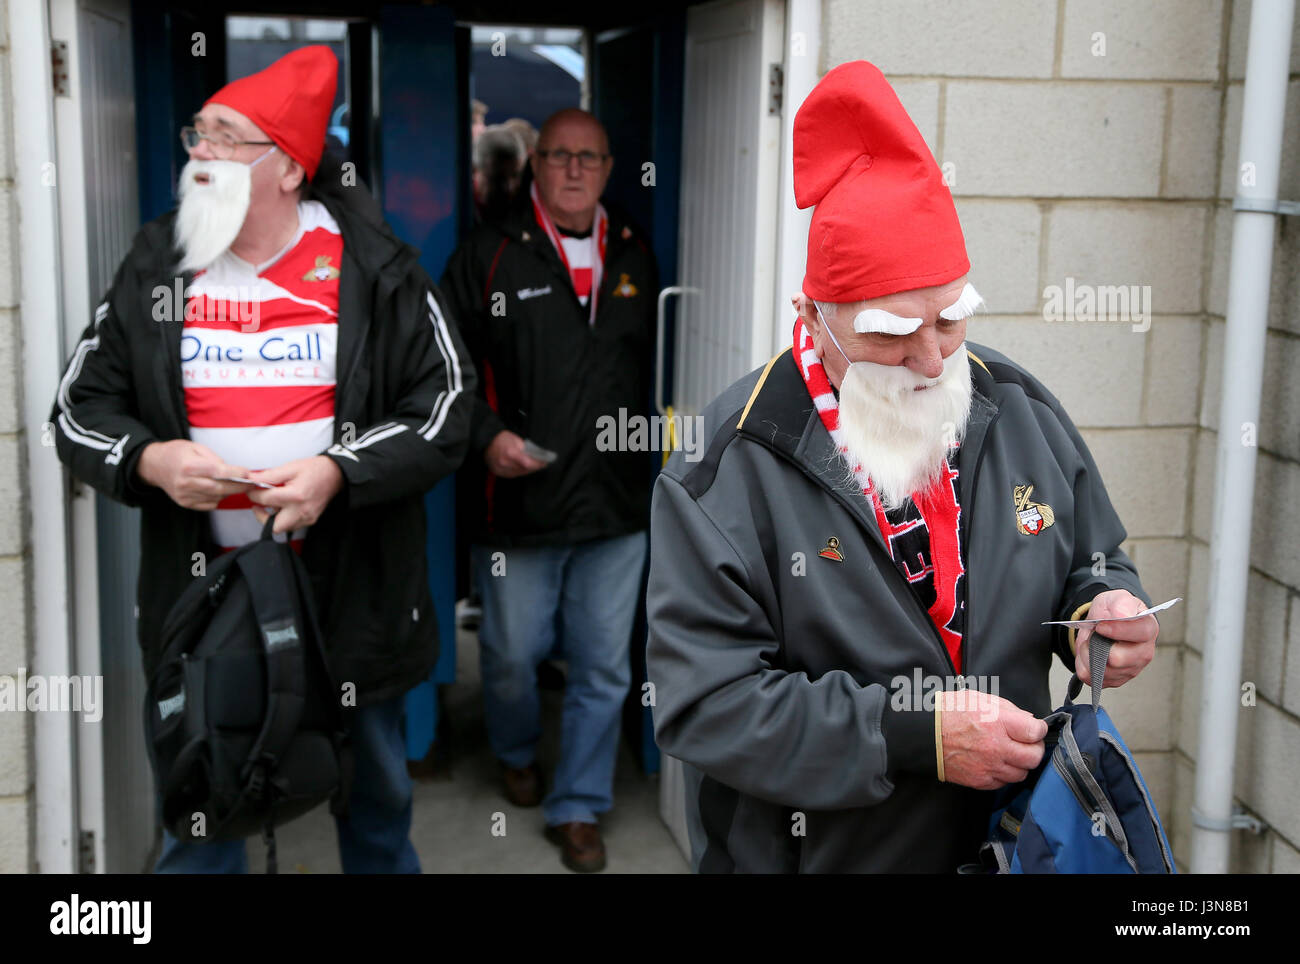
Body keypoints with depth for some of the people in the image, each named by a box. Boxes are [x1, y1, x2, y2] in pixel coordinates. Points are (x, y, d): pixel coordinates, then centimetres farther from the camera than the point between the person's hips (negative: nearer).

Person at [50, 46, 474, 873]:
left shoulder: (373, 268, -4)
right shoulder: (155, 269, 3)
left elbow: (446, 406, -6)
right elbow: (81, 408, 7)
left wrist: (336, 472, -20)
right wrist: (150, 460, -14)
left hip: (352, 586, -1)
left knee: (376, 798, 17)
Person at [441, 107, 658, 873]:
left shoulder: (635, 255, 9)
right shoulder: (490, 255, -2)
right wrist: (487, 435, -16)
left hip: (617, 503, 3)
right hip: (518, 502, -2)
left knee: (605, 669, 7)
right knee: (513, 654, 13)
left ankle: (580, 807, 23)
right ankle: (517, 754, 43)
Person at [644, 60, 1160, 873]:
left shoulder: (1021, 411, -4)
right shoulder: (731, 467, -21)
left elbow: (1090, 563, 9)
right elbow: (705, 704, -24)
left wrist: (1106, 609, -15)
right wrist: (916, 735, -30)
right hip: (808, 849, -4)